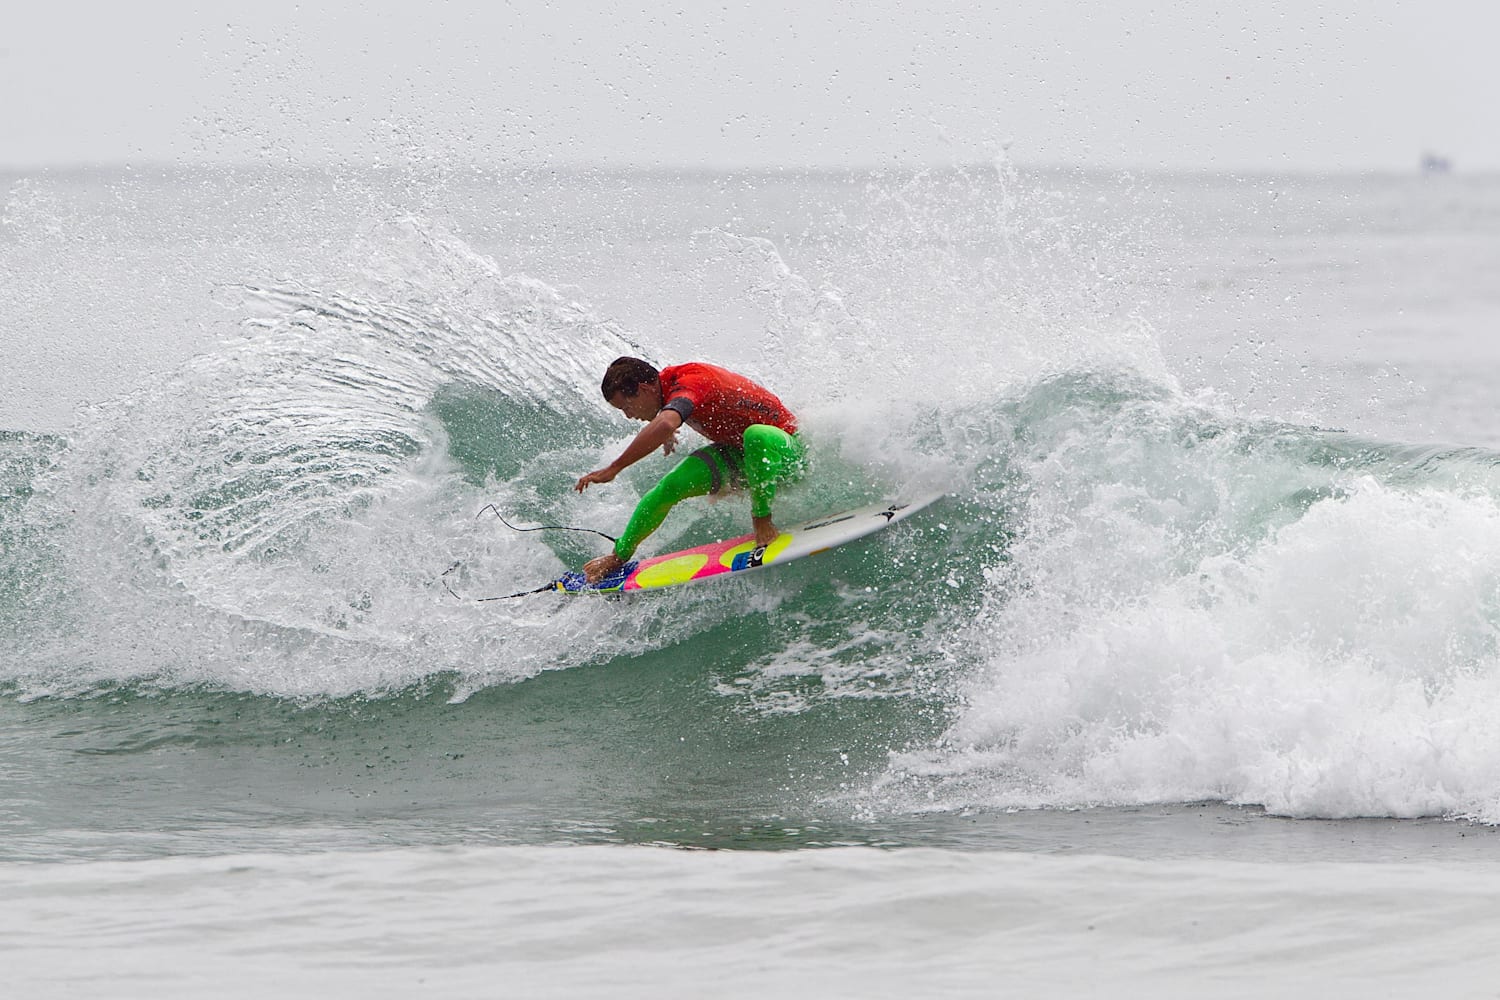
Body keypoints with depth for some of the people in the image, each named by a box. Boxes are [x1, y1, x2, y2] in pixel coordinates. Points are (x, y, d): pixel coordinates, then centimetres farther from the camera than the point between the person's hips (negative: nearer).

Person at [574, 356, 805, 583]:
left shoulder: (689, 384, -31)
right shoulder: (664, 381, -3)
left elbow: (665, 425, -52)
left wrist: (614, 469, -50)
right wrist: (667, 434, 22)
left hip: (785, 452, -9)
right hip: (737, 453, 9)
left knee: (756, 435, -42)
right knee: (671, 486, -6)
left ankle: (763, 522, -27)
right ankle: (620, 555, 12)